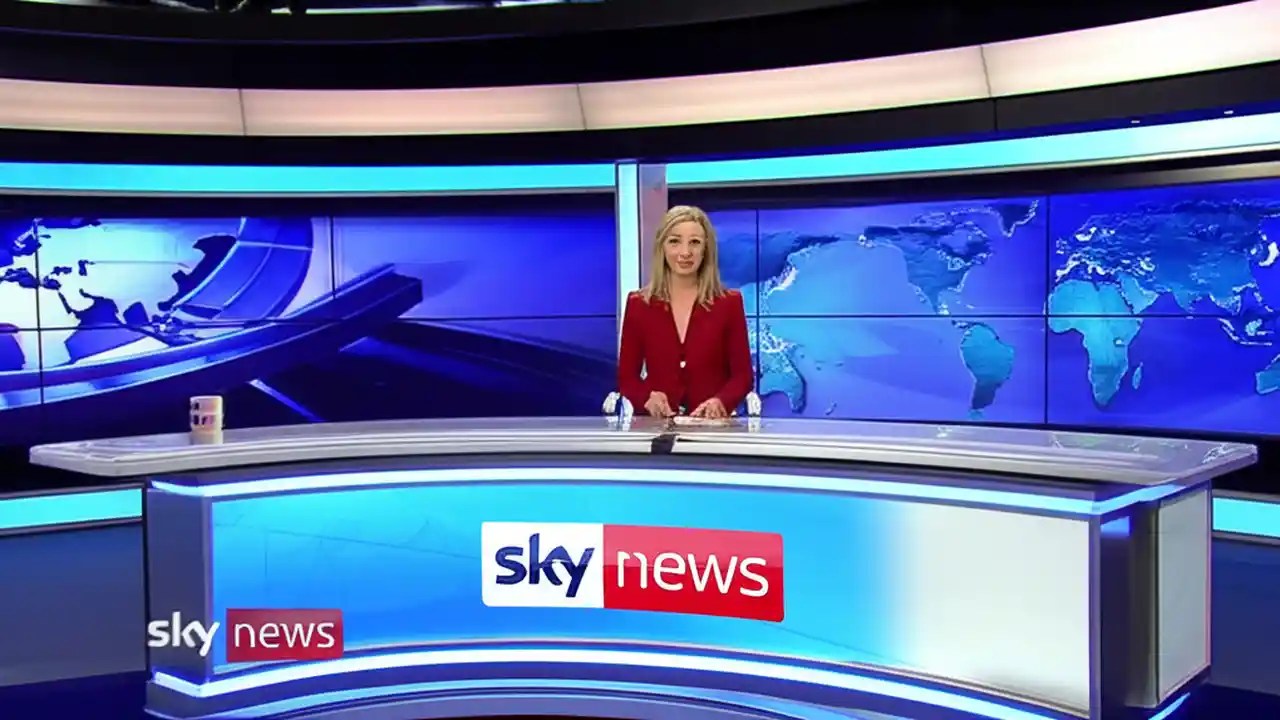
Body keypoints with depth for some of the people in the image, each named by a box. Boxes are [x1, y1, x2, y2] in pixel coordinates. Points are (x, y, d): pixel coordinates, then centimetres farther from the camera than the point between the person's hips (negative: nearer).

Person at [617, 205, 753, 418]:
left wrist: (720, 401, -15)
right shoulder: (638, 304, 7)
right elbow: (627, 376, 8)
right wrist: (647, 398, -13)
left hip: (711, 423, 0)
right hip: (655, 424, 0)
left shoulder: (729, 303, 6)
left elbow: (742, 374, 4)